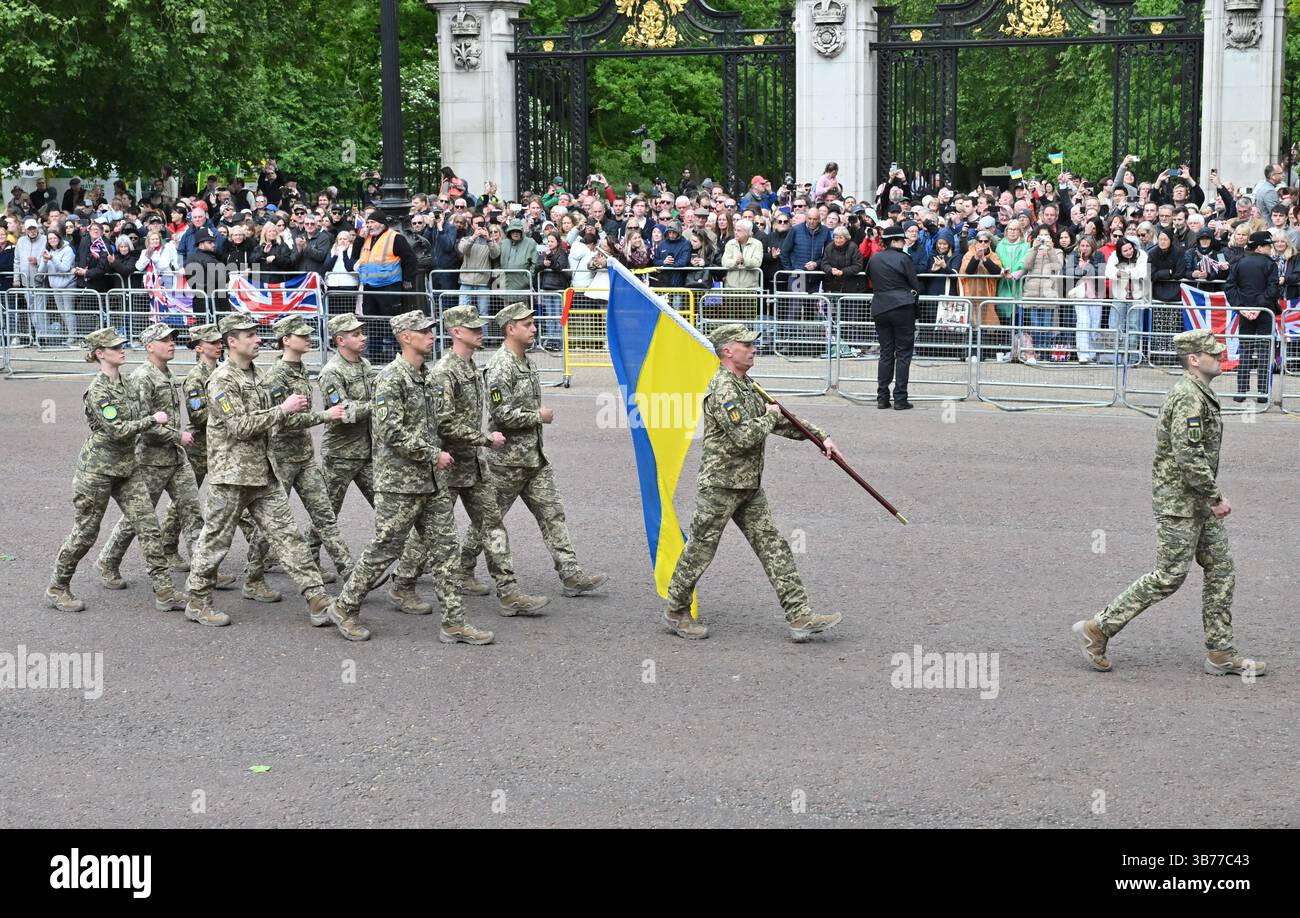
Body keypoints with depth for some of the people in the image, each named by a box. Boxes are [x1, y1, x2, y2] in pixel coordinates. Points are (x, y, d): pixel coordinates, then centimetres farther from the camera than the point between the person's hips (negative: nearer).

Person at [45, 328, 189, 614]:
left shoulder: (125, 383, 9)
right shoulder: (98, 391, -16)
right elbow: (118, 430, -23)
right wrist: (153, 420, -18)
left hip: (127, 467, 7)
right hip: (98, 470, -7)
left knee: (149, 526, -2)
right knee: (85, 532, 4)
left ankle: (164, 592, -2)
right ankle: (57, 588, 21)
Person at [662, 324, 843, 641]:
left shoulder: (747, 386, 14)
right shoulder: (722, 389, -18)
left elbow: (782, 422, 22)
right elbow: (744, 437, -25)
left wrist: (821, 436, 14)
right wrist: (770, 416, -8)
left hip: (749, 486, 9)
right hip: (719, 485, -9)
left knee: (774, 548, 3)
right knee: (700, 550, 3)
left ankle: (801, 617, 0)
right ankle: (676, 612, 19)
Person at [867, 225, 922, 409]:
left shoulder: (874, 259, 6)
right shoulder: (903, 258, -7)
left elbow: (869, 278, 18)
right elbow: (915, 285, -3)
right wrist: (914, 302, 14)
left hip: (880, 309, 5)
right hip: (903, 308, -4)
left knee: (885, 353, 11)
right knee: (903, 354, 1)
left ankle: (882, 397, 7)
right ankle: (900, 399, -3)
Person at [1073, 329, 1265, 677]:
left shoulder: (1199, 394, 14)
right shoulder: (1189, 397, -19)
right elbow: (1188, 456, -25)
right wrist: (1216, 497, -20)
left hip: (1197, 502, 10)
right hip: (1178, 501, -10)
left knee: (1221, 568, 9)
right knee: (1168, 577, -6)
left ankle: (1220, 654, 12)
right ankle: (1097, 629, 2)